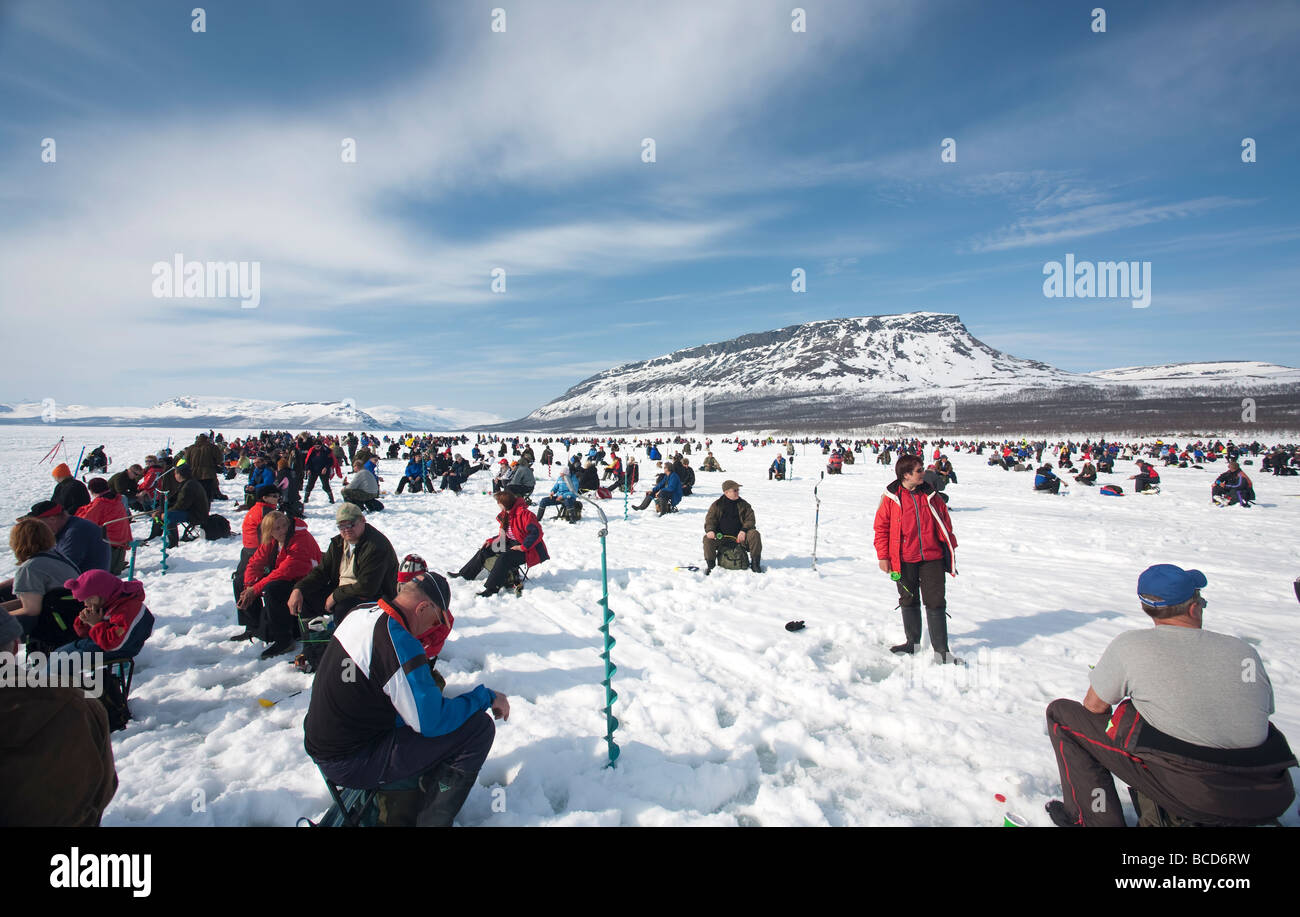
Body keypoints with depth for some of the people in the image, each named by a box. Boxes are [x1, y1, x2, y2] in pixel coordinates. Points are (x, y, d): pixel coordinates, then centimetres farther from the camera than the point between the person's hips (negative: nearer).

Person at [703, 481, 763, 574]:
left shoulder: (744, 505, 9)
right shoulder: (716, 505, 5)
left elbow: (750, 519, 4)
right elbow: (710, 520, 3)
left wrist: (743, 530, -16)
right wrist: (710, 530, -20)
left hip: (739, 536, 1)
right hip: (721, 536, -1)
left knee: (754, 534, -25)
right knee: (707, 538, -28)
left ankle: (755, 563, -9)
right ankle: (710, 564, -8)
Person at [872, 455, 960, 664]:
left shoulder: (930, 496, 4)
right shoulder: (891, 498, -6)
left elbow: (945, 523, 13)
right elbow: (881, 528, -2)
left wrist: (950, 548, 11)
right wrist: (883, 556, -4)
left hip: (932, 558, 2)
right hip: (904, 560, -1)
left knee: (935, 602, 0)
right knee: (909, 601, 14)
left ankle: (941, 650, 8)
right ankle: (912, 642, 31)